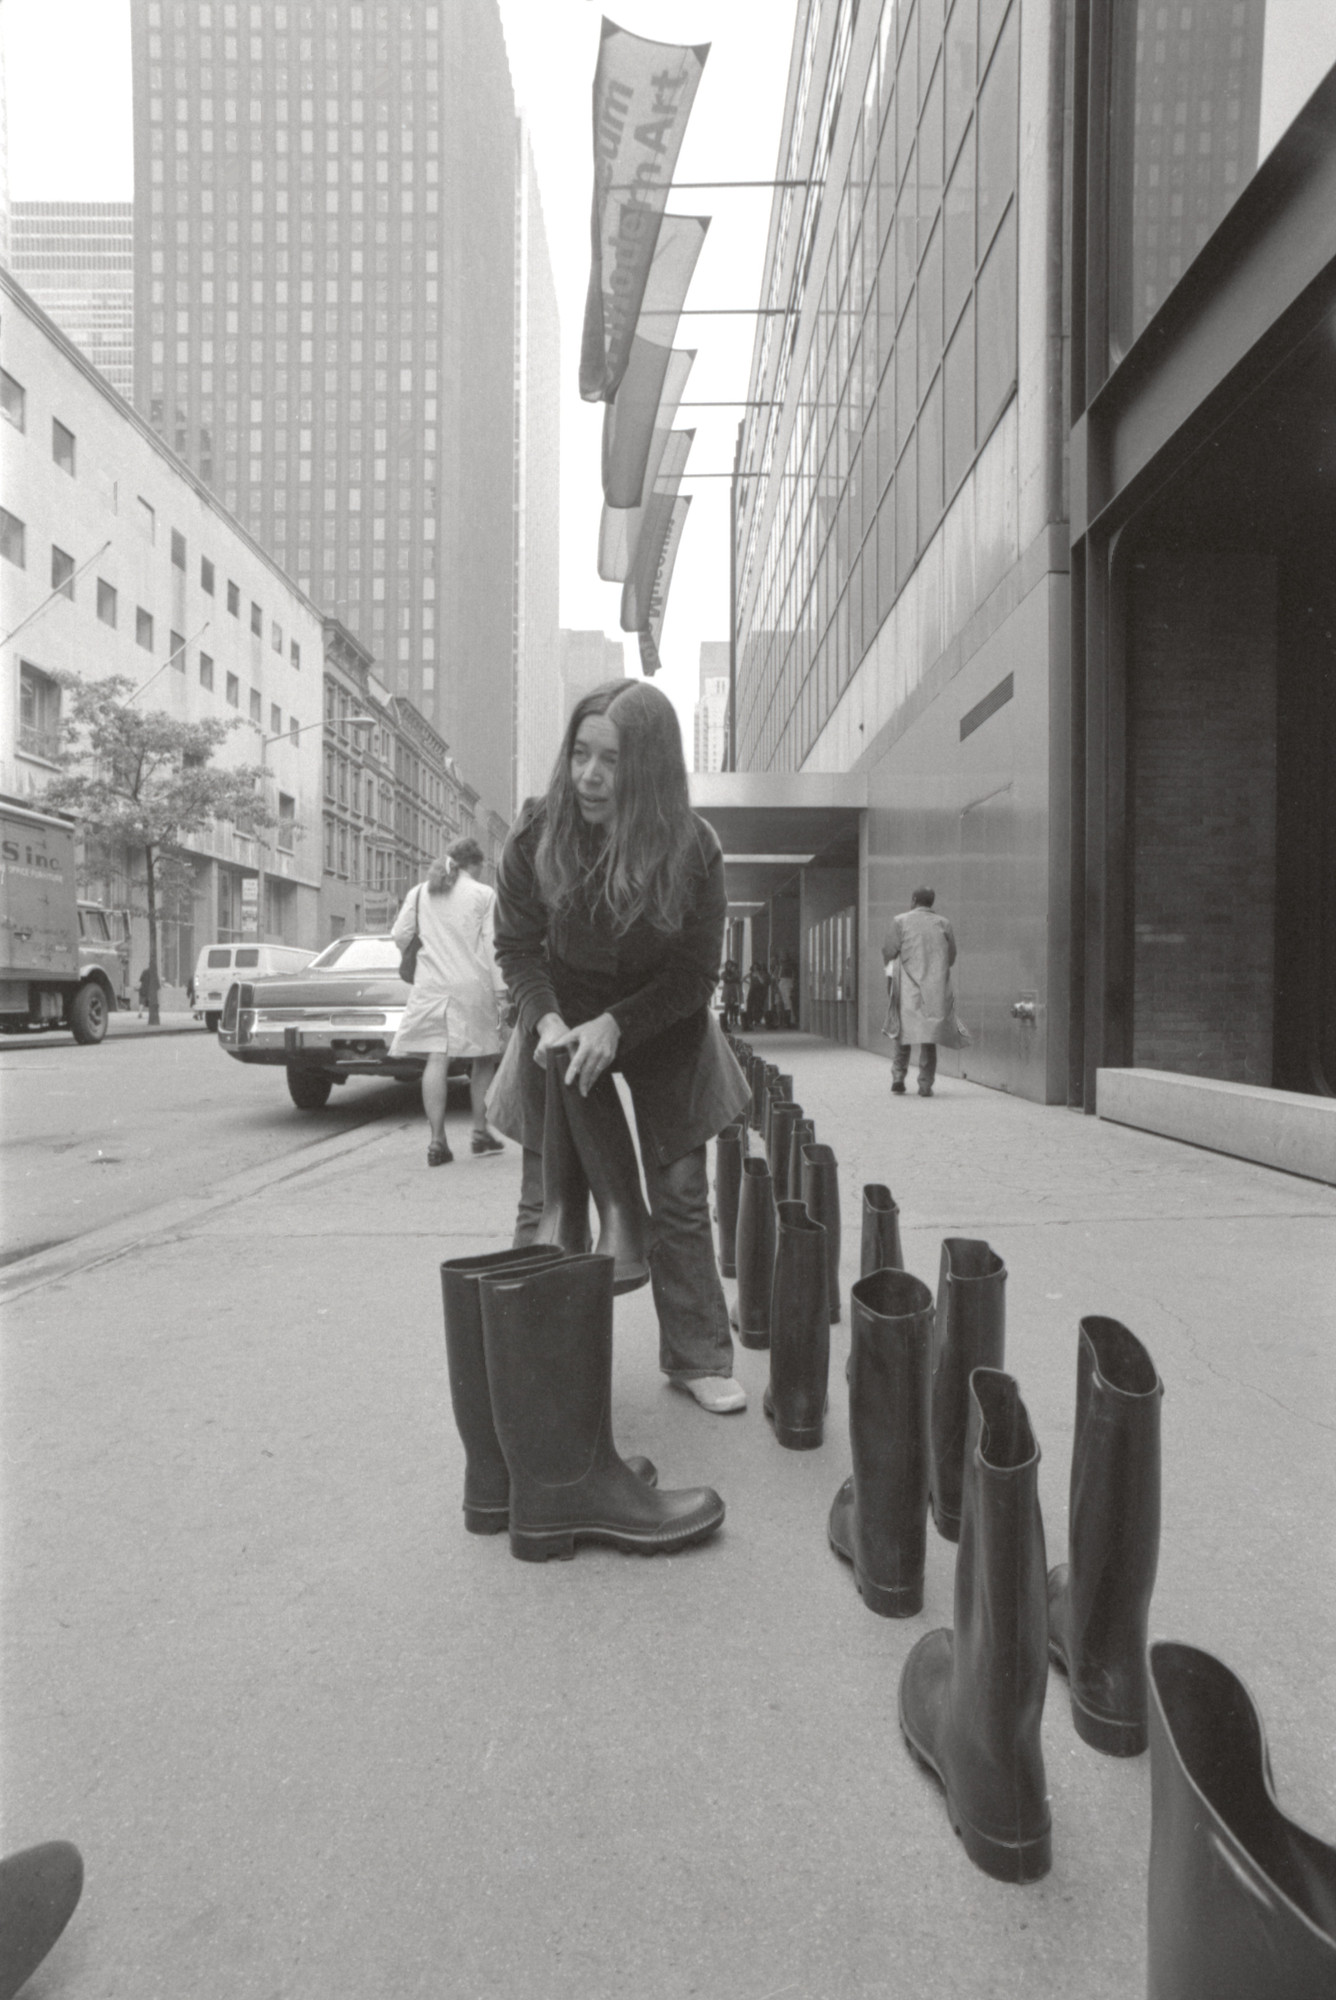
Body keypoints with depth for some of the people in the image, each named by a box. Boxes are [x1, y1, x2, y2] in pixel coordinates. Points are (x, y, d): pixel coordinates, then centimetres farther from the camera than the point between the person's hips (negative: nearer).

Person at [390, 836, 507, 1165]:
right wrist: (501, 990, -3)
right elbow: (491, 947, -3)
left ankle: (437, 1141, -6)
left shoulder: (419, 892, 11)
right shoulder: (484, 894, 1)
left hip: (430, 987, 3)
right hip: (472, 986, -2)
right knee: (484, 1058, 11)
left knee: (436, 1059, -1)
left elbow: (400, 935, 8)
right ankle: (480, 1131, 13)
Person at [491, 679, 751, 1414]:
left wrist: (616, 1024, -27)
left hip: (662, 1030, 0)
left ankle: (697, 1357, 25)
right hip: (562, 1025, 1)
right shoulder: (536, 833, -18)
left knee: (681, 1200, 7)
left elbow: (694, 974, -14)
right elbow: (516, 946, -7)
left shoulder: (692, 849, -21)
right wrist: (547, 1019, -24)